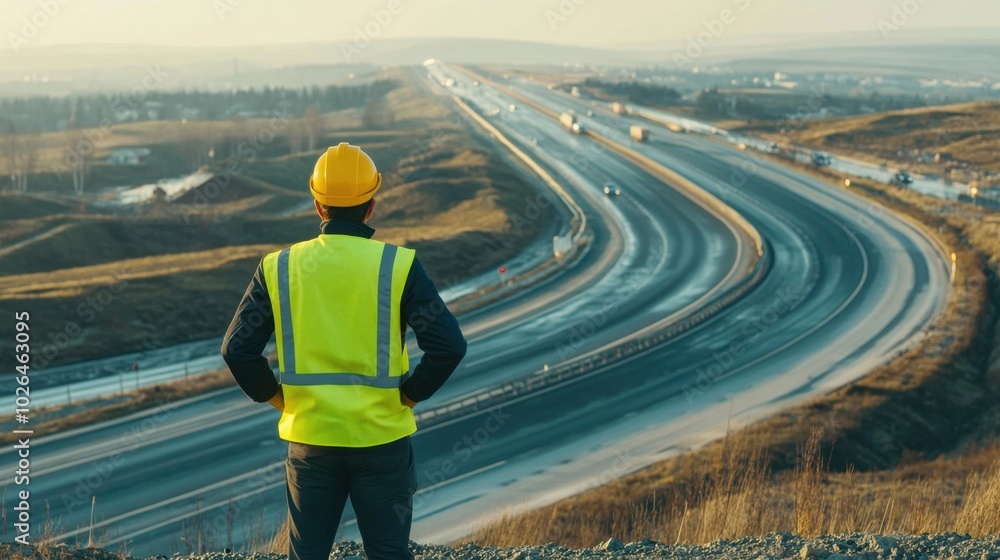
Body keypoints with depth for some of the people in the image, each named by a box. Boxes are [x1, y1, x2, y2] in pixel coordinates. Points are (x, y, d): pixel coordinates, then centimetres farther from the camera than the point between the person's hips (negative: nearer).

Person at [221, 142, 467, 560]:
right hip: (381, 437, -2)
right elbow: (448, 345, -15)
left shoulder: (279, 268, -3)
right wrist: (410, 394, -2)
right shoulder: (398, 266, -9)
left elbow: (237, 349, -5)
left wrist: (277, 398, 6)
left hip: (309, 436, 2)